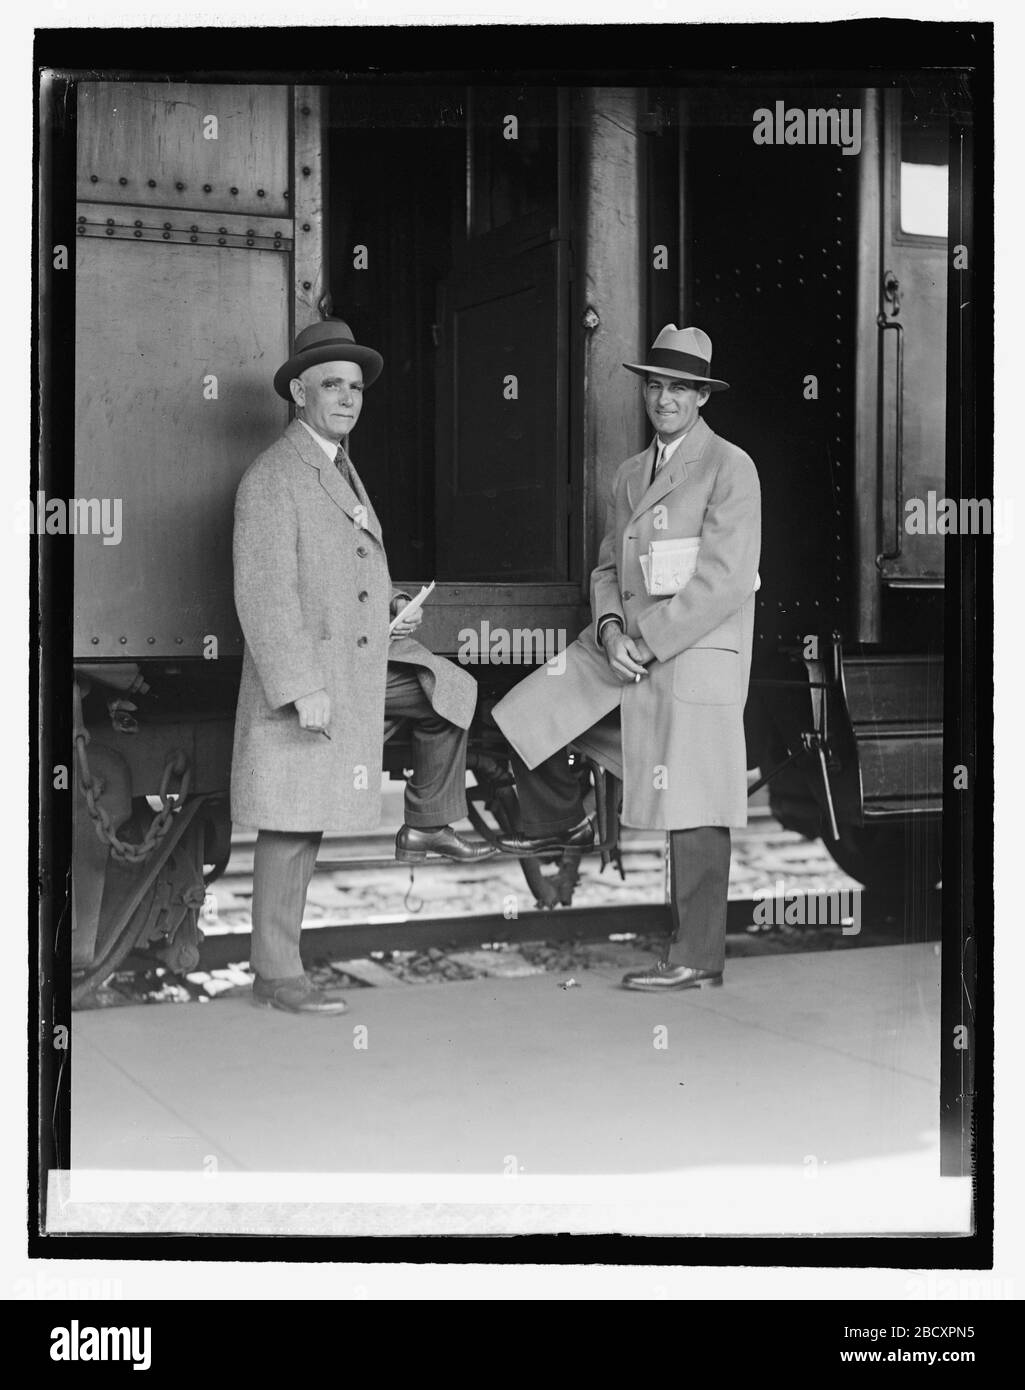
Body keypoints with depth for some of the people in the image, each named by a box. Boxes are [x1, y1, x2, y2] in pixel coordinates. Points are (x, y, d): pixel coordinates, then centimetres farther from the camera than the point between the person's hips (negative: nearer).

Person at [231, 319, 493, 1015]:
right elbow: (265, 593, -21)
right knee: (295, 825, -3)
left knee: (453, 692, 8)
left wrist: (392, 603, 10)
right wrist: (303, 690, -25)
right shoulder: (273, 478, -14)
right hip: (303, 673, -9)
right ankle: (276, 973, 5)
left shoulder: (342, 470, 17)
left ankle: (429, 824, 20)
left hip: (365, 658, 9)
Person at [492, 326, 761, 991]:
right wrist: (611, 630, -5)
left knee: (691, 811, -4)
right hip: (625, 645, 7)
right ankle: (562, 821, 26)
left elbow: (726, 581, -16)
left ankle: (699, 957, 6)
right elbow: (609, 567, 17)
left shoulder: (730, 468, -8)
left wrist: (647, 640, -17)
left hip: (696, 655, -7)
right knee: (526, 715, 2)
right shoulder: (630, 474, 17)